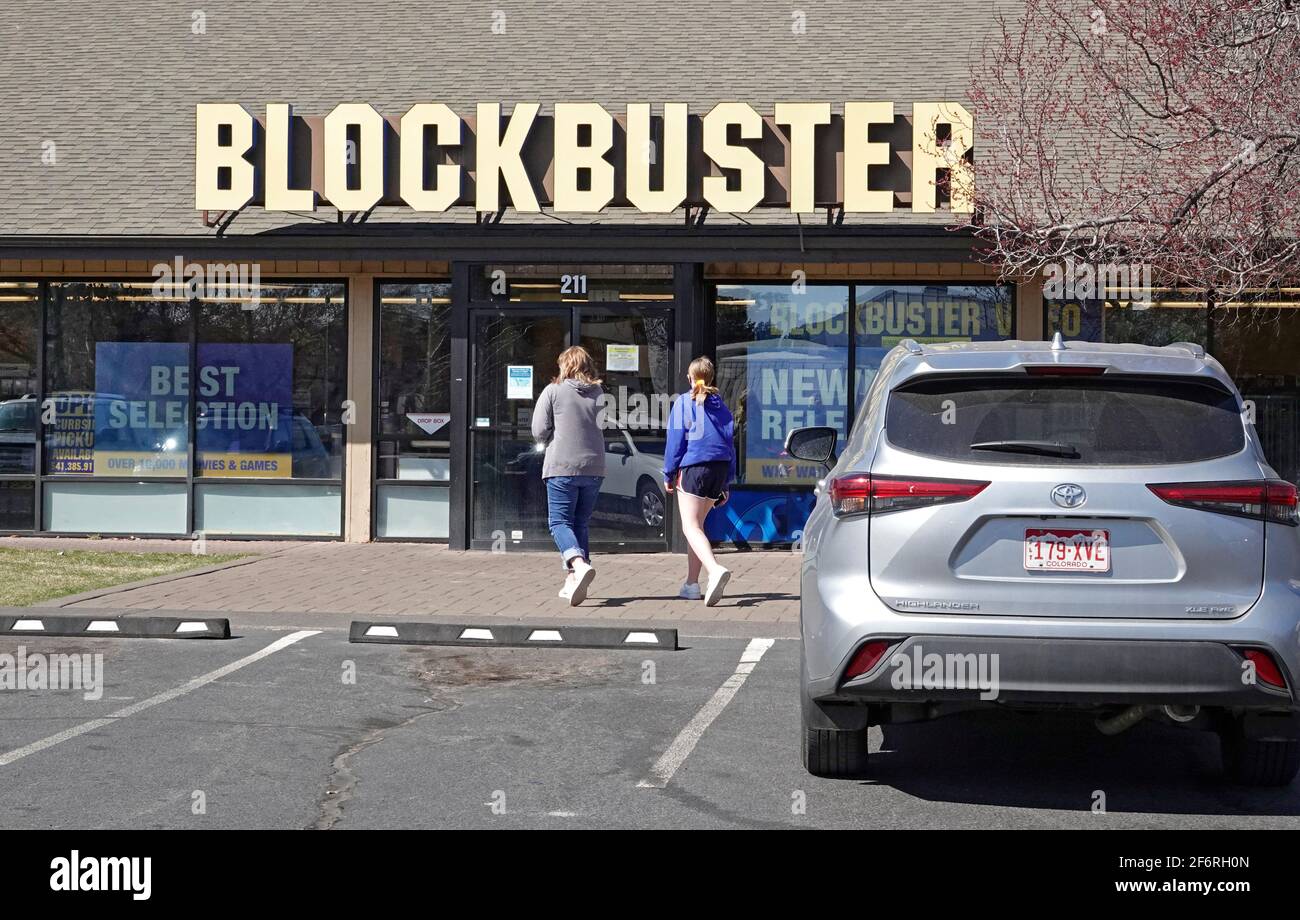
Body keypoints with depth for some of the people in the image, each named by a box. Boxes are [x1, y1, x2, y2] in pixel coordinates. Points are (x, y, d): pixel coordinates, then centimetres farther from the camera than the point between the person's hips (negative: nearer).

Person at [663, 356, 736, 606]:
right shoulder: (721, 405, 16)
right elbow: (730, 443, 16)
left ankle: (715, 570, -35)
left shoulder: (683, 402, 1)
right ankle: (692, 584, 17)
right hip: (720, 467, 6)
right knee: (697, 524, 17)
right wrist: (726, 484, 19)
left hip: (693, 466, -6)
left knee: (691, 527, -11)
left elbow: (675, 440, -4)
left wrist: (668, 474, 3)